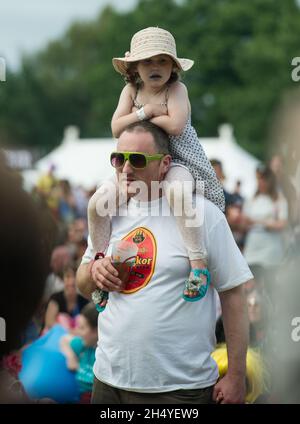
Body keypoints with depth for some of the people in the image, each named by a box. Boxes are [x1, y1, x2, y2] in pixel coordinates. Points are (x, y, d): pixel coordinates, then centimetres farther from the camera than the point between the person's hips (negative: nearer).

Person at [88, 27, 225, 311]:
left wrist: (139, 115, -11)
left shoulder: (176, 89, -7)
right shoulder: (131, 91, 6)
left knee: (176, 192, -43)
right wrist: (145, 111, -16)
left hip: (176, 162, -5)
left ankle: (199, 263, -39)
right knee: (97, 203, -16)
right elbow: (116, 128, -5)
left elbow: (176, 126, -23)